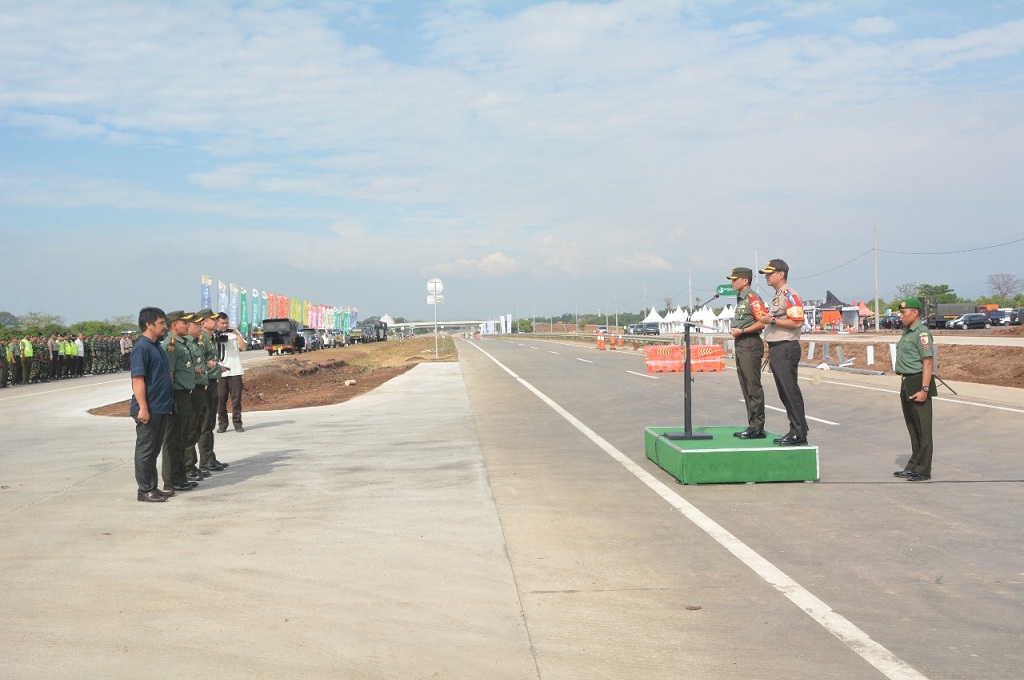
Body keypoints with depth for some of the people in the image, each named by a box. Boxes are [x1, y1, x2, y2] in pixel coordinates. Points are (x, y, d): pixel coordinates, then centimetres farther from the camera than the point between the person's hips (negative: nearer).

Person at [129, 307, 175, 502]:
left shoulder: (157, 347, 14)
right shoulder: (141, 348, -14)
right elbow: (138, 380, -19)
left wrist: (168, 404, 21)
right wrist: (143, 408, -23)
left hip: (161, 408, 9)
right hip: (148, 409, -9)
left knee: (154, 450, 14)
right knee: (145, 450, 0)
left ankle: (152, 487, 22)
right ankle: (145, 490, 6)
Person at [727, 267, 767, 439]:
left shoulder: (752, 298, -12)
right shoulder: (740, 299, 18)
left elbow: (762, 322, -20)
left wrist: (741, 331, -17)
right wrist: (736, 333, 13)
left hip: (750, 345, -11)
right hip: (741, 346, 11)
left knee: (753, 387, -8)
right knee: (746, 388, 12)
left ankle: (758, 428, -5)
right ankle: (752, 425, 17)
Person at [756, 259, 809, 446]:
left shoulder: (789, 295, -12)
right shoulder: (776, 297, 21)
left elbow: (797, 322, -22)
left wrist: (771, 320, -20)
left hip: (786, 349, -10)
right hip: (775, 349, 10)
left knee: (791, 391, -9)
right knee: (784, 393, 11)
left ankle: (799, 434, -7)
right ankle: (794, 431, 17)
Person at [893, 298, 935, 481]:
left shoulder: (921, 333, -15)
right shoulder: (907, 332, 14)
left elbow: (928, 363, -21)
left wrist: (924, 389, -25)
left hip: (918, 384, -10)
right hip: (907, 384, 10)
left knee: (922, 428, -2)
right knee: (912, 427, 16)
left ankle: (923, 470, 4)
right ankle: (913, 466, 26)